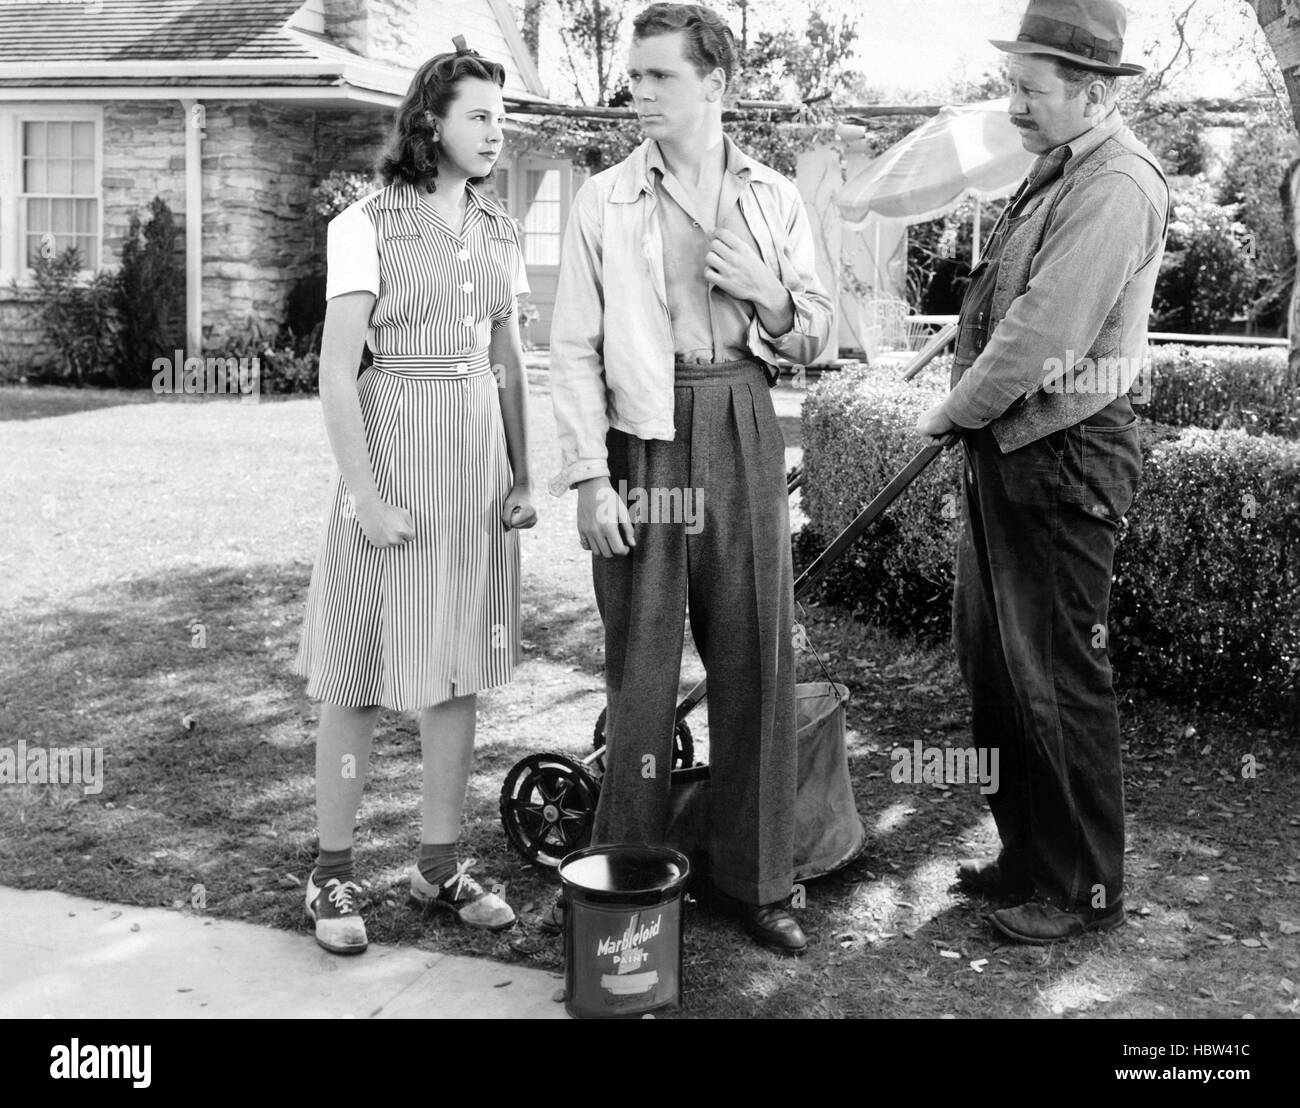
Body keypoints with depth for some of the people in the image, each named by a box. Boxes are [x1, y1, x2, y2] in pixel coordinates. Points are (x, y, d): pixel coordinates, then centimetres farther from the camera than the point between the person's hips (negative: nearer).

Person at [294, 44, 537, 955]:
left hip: (479, 458, 5)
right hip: (393, 450, -5)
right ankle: (333, 873, 14)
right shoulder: (366, 225, -6)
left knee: (458, 663, 8)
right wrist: (365, 494, -17)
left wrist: (523, 476, 6)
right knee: (362, 670, 1)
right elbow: (336, 371, -11)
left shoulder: (499, 231, 11)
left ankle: (441, 863, 19)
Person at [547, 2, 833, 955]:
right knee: (639, 662, 2)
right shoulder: (605, 202, 3)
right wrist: (589, 476, -10)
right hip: (640, 436, -2)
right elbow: (575, 348, -1)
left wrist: (768, 294, -9)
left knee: (755, 657, 4)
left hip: (741, 429, 2)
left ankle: (757, 878, 17)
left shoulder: (774, 199, 9)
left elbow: (815, 340, 12)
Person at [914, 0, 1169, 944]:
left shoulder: (1116, 184, -16)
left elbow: (1041, 332, -22)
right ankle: (1028, 854, 30)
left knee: (1059, 681, -1)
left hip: (1065, 457, -10)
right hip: (1009, 446, 10)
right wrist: (966, 415, 5)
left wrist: (956, 410, -9)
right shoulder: (1057, 172, 16)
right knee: (992, 662, 15)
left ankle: (1086, 890, 15)